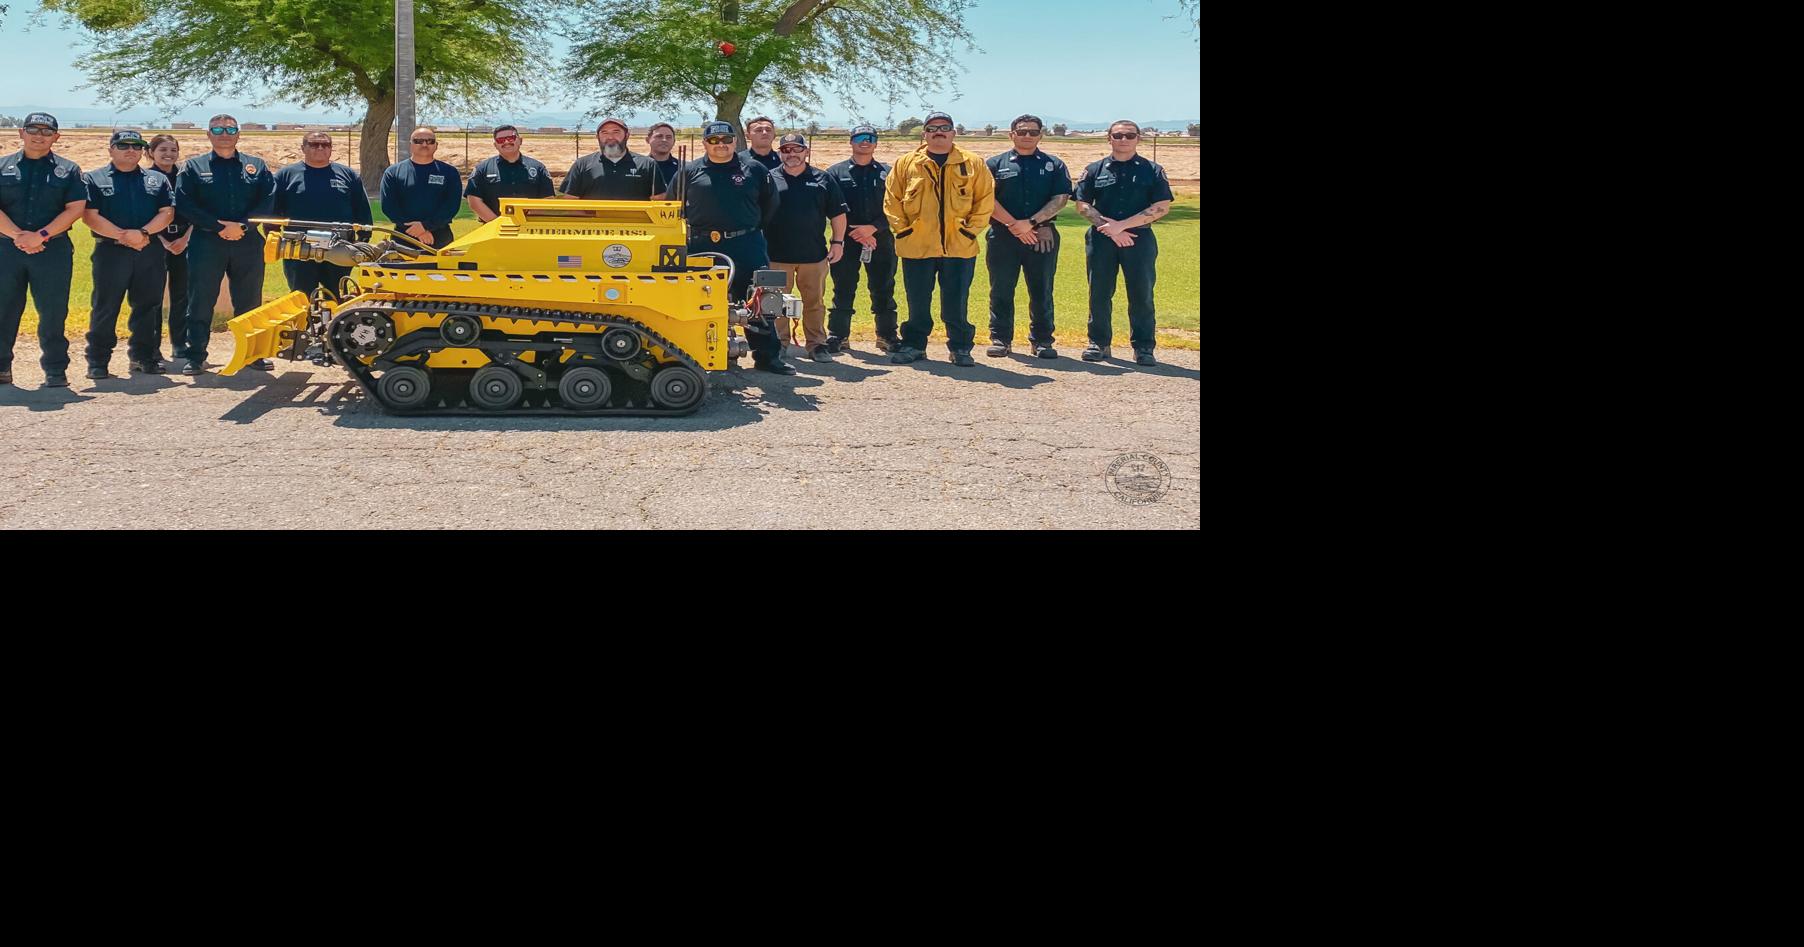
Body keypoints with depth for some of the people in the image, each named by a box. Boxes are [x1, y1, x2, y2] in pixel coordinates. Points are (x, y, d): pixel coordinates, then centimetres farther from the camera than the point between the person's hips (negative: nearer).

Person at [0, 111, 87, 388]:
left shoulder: (68, 170, 8)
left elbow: (75, 209, -3)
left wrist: (40, 235, -13)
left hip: (53, 250, -1)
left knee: (53, 313, -1)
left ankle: (55, 370, 6)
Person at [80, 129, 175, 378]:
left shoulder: (157, 180, 14)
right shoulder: (93, 179, 6)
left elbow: (167, 213, 4)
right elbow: (89, 216, -5)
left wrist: (143, 232, -13)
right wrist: (123, 236, -15)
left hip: (151, 252, 3)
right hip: (110, 252, -3)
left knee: (148, 308, 6)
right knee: (105, 308, -2)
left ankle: (144, 356, 16)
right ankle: (97, 362, 2)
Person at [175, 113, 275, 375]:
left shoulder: (256, 166, 12)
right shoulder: (194, 167, 9)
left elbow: (268, 202, 1)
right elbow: (184, 204, -2)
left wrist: (242, 225, -13)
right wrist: (219, 226, -13)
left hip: (248, 244, 1)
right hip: (206, 243, -1)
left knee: (250, 302, 6)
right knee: (200, 302, 0)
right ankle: (196, 356, 5)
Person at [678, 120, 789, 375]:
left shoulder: (754, 170, 7)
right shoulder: (690, 171, 7)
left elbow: (770, 203, 15)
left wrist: (753, 227, 11)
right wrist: (698, 226, 10)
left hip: (746, 247, 0)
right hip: (703, 248, 1)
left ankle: (768, 356, 7)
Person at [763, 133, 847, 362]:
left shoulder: (822, 180, 7)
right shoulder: (770, 180, 5)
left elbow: (838, 214, 10)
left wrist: (838, 242, 2)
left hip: (814, 255, 1)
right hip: (777, 255, -1)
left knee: (814, 302, 7)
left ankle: (816, 344, 15)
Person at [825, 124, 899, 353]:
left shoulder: (888, 173, 10)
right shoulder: (836, 172, 8)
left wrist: (872, 228, -11)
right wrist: (854, 232, -11)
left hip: (881, 240, 1)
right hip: (847, 240, -1)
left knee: (884, 291, 5)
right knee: (843, 290, 1)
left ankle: (887, 336, 13)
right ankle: (837, 336, 7)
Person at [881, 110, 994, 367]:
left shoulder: (972, 164, 6)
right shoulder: (906, 163, 6)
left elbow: (986, 198, 7)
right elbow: (891, 198, 9)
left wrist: (972, 228, 0)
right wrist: (901, 228, 1)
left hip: (959, 247, 0)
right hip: (916, 246, 1)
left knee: (956, 302, 4)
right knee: (917, 302, 8)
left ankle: (960, 348, 16)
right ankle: (914, 345, 21)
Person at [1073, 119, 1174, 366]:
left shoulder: (1152, 171, 5)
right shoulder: (1094, 170, 9)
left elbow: (1162, 207, -5)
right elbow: (1082, 205, 4)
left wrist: (1122, 225, -12)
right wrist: (1108, 227, -11)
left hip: (1140, 238, -1)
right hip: (1101, 240, 1)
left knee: (1141, 295, -1)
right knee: (1099, 294, 4)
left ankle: (1143, 347, 6)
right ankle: (1099, 344, 15)